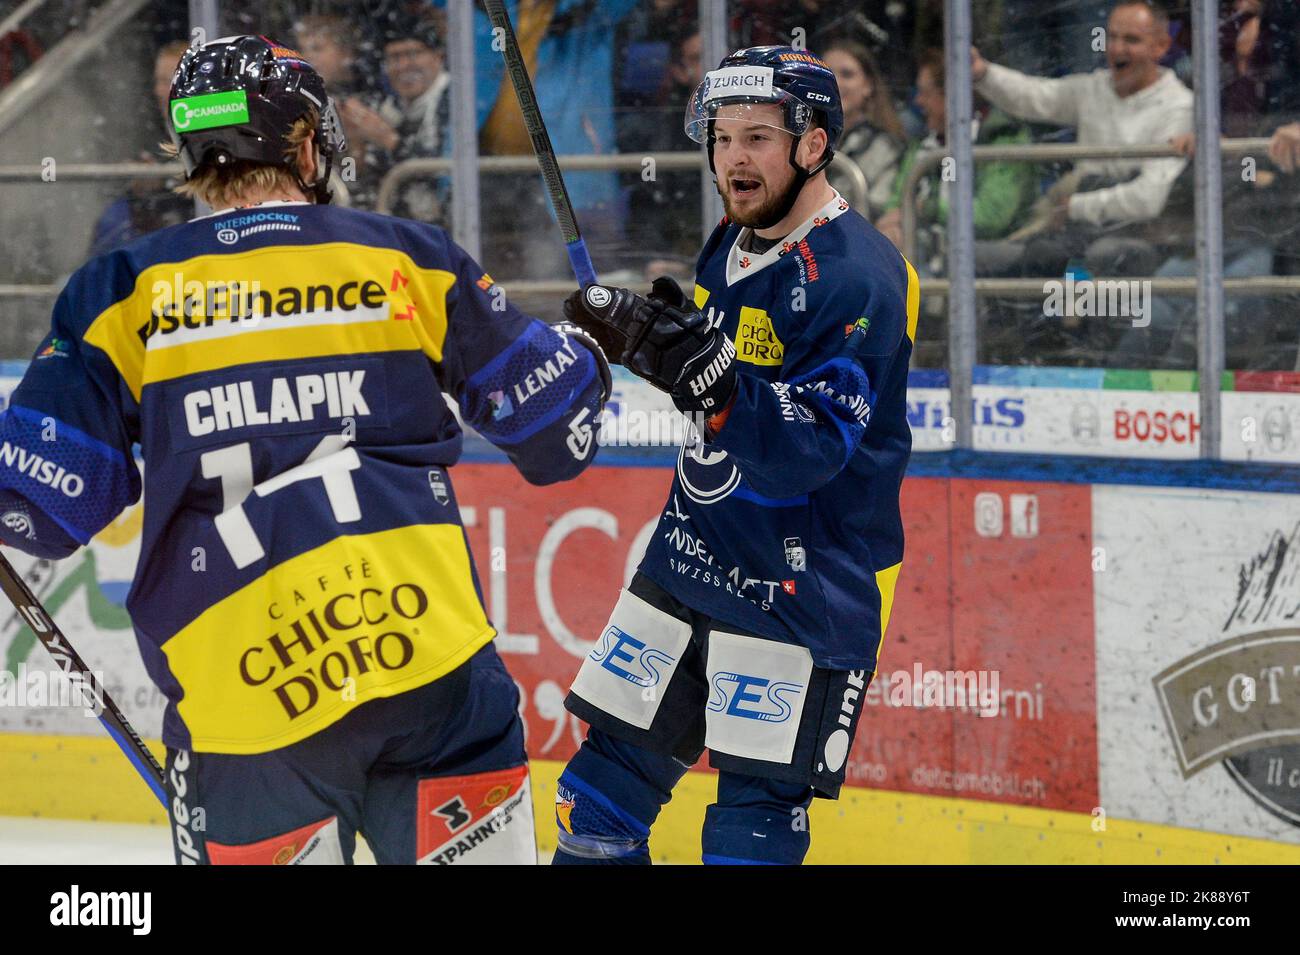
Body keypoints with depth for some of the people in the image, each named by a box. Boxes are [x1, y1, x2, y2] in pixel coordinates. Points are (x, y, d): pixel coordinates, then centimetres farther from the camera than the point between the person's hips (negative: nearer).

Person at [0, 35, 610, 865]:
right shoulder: (409, 259, 9)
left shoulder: (125, 292, 6)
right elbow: (553, 427, 15)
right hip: (428, 654, 0)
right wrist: (586, 356, 37)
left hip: (238, 695, 0)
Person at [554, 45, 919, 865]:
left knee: (756, 813, -9)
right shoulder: (732, 248, 9)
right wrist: (636, 331, 7)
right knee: (612, 769, 11)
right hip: (692, 555, 8)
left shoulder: (856, 276, -19)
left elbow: (811, 449, -26)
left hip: (802, 589, -8)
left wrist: (708, 375, -36)